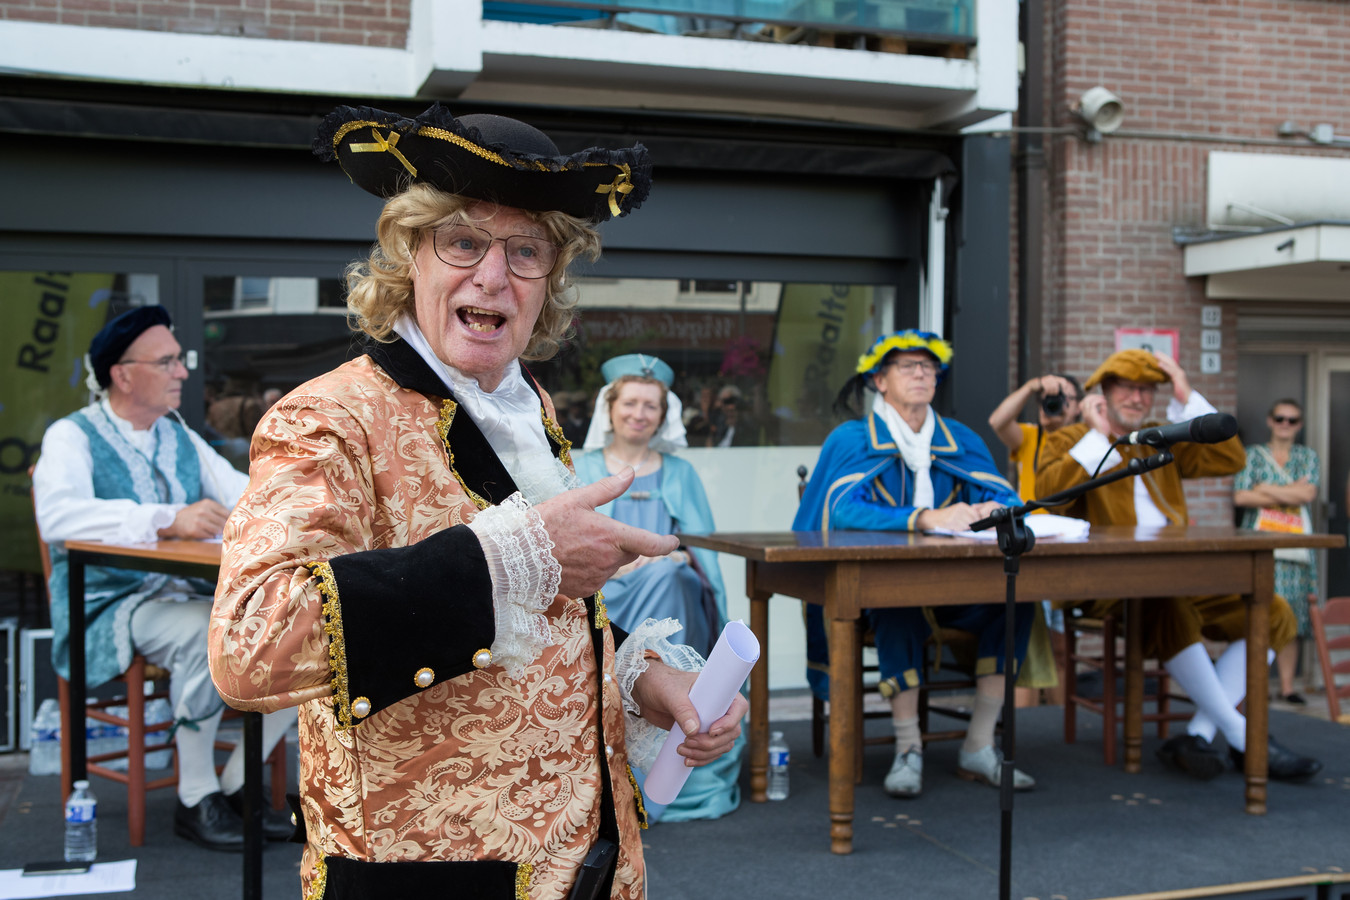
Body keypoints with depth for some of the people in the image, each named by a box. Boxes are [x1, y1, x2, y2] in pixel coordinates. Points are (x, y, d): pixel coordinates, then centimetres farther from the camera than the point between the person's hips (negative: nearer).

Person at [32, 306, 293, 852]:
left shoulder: (180, 438, 17)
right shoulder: (73, 437, -4)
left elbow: (240, 493, 11)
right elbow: (58, 515, -24)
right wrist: (170, 519, -34)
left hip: (190, 594, 6)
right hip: (110, 607, -6)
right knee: (205, 632, -35)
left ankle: (238, 787, -1)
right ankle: (195, 798, -17)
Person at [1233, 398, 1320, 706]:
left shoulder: (1308, 456, 15)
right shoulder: (1253, 454, 9)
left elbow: (1309, 493, -2)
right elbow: (1240, 497, -4)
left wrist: (1266, 489, -5)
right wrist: (1290, 494, -4)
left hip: (1296, 548, 2)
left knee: (1290, 620, 0)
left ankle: (1287, 686, 7)